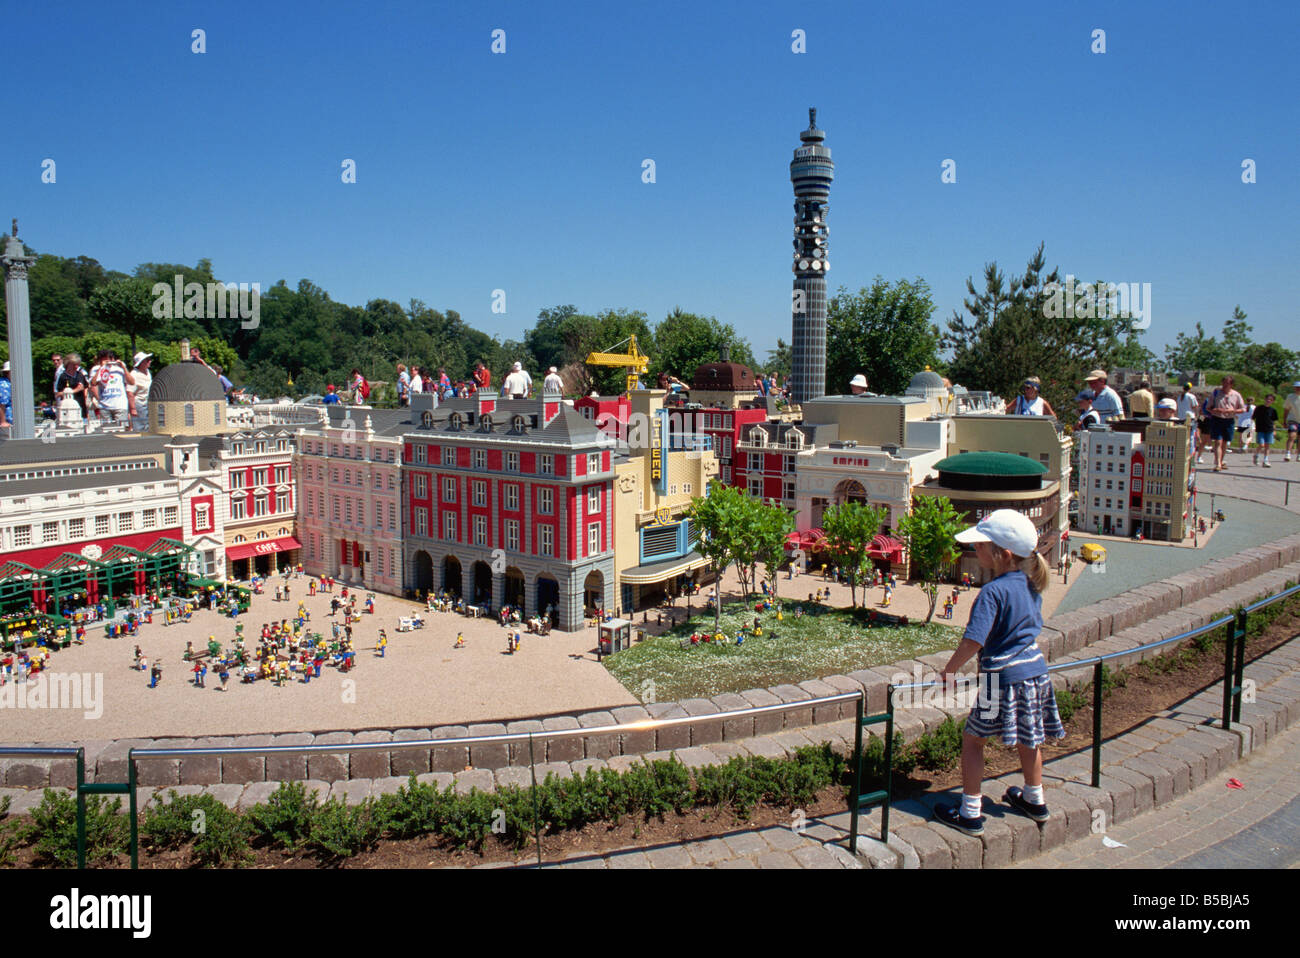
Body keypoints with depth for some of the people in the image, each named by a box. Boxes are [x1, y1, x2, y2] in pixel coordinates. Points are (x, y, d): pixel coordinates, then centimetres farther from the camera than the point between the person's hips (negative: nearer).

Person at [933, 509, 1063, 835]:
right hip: (1036, 671, 8)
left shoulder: (993, 592, -22)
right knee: (1028, 738, 25)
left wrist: (949, 671, -17)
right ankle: (1034, 800, 43)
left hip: (1004, 678, -8)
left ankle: (970, 813, 10)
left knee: (972, 739, 6)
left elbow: (973, 641, -29)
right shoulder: (1031, 585, 4)